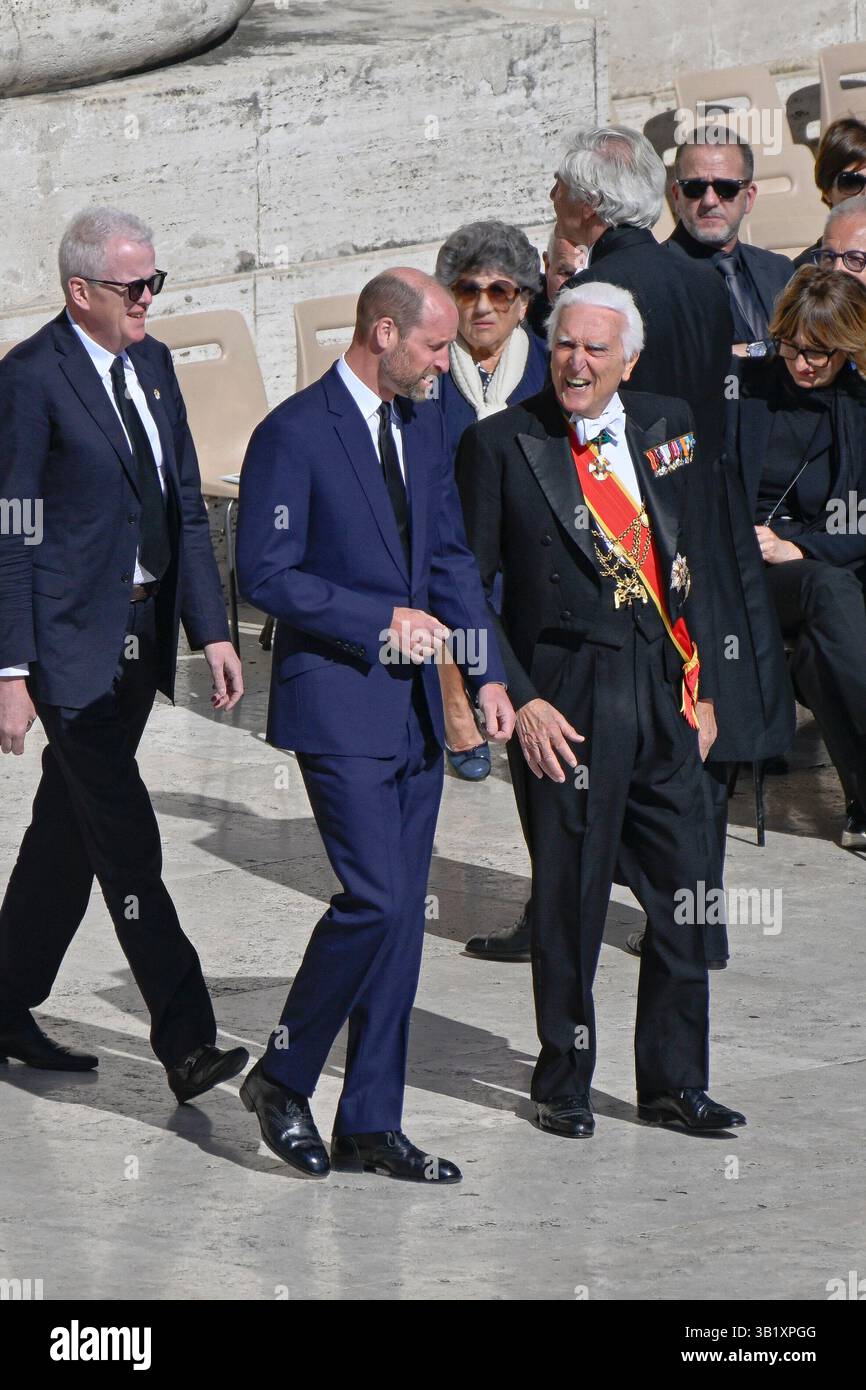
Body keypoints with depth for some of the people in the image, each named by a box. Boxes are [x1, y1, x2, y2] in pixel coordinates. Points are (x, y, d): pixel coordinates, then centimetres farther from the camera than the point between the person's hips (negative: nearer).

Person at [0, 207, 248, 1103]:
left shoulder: (152, 365, 11)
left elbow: (185, 508, 16)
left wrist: (211, 630, 8)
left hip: (141, 634, 8)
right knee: (127, 845, -9)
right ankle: (185, 1044, -11)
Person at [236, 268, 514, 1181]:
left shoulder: (423, 426, 11)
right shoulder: (294, 434, -12)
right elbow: (265, 573, -14)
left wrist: (485, 670, 7)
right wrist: (382, 619, -16)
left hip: (413, 702, 8)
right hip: (337, 702, -8)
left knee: (402, 912, 7)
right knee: (376, 900, -15)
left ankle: (370, 1122, 13)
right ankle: (283, 1078, 4)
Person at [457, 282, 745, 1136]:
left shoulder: (667, 427, 8)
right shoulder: (501, 445, -6)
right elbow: (467, 585, -5)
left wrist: (700, 686, 11)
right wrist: (519, 701, -11)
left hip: (664, 692, 4)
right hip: (566, 704, -4)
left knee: (684, 898, 7)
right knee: (568, 905, 3)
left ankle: (673, 1081, 21)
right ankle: (562, 1086, 18)